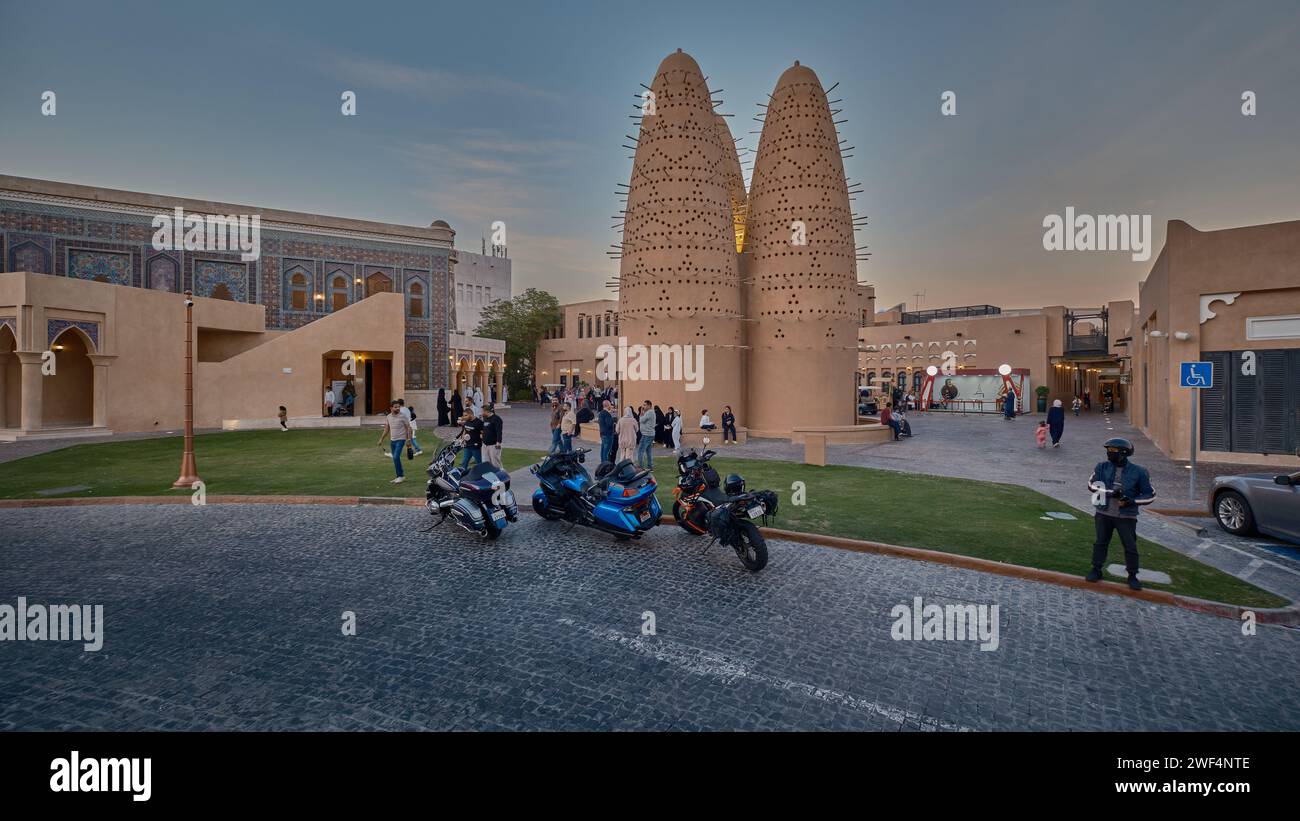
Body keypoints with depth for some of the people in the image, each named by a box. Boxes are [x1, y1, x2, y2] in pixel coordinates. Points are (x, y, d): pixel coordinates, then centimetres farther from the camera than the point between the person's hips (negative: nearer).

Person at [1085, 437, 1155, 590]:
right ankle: (1096, 570, 24)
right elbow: (1092, 484, -11)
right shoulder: (1102, 467, -1)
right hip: (1103, 513, 2)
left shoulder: (1138, 471, -6)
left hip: (1126, 516, -2)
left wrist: (1132, 501, -17)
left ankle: (1132, 576, 20)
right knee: (1100, 542, 12)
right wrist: (1111, 492, -24)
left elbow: (1150, 495, -1)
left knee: (1130, 546, 4)